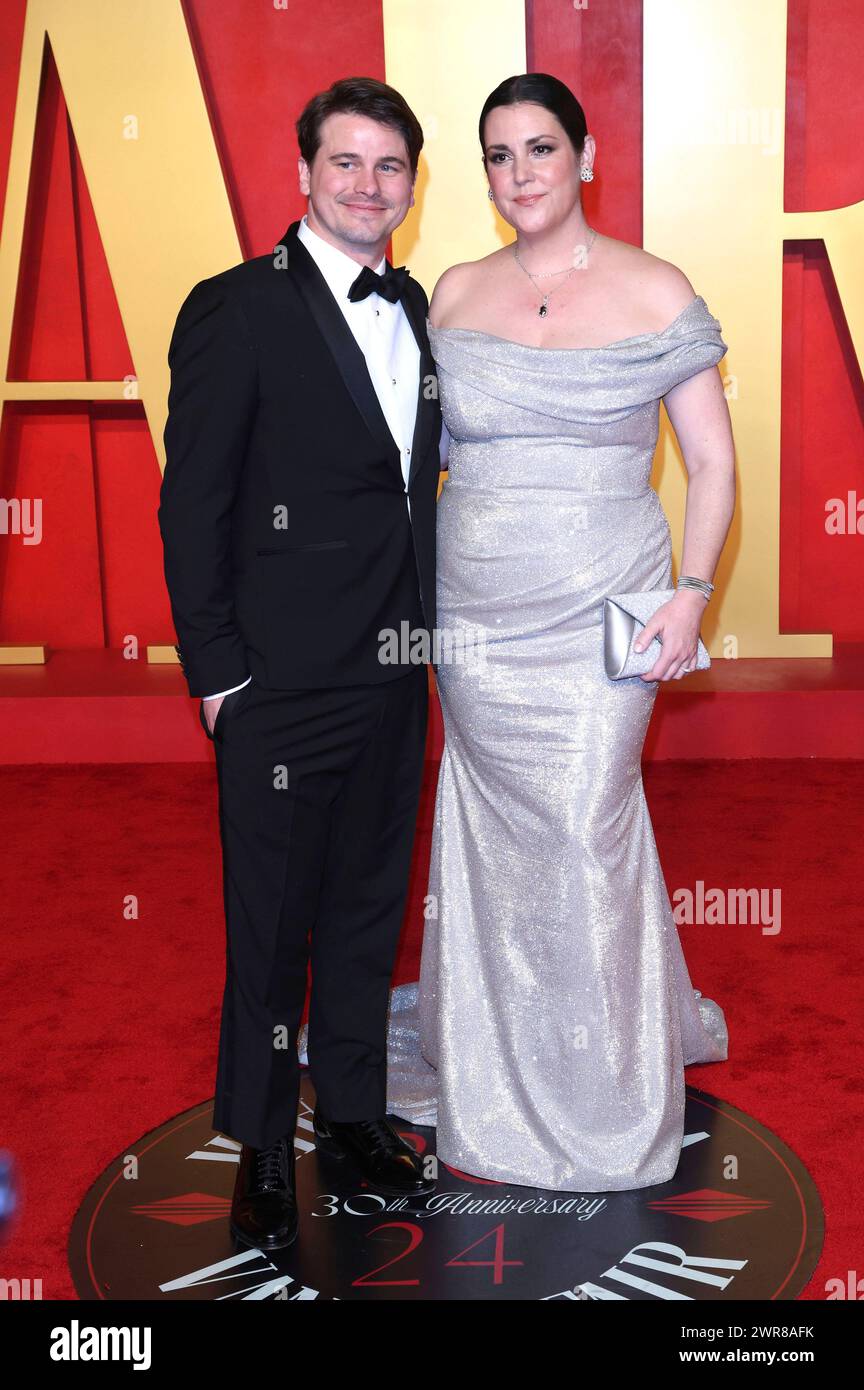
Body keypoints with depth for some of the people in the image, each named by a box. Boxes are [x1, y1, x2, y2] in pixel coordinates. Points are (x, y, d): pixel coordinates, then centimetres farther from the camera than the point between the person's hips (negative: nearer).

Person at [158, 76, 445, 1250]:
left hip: (395, 679, 6)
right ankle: (263, 1153, 27)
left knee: (370, 913, 18)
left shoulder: (416, 309, 11)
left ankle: (354, 1112, 37)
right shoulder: (237, 310, -8)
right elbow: (193, 507, -9)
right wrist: (217, 674, -12)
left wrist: (431, 630, 8)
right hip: (283, 687, -6)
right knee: (272, 933, 7)